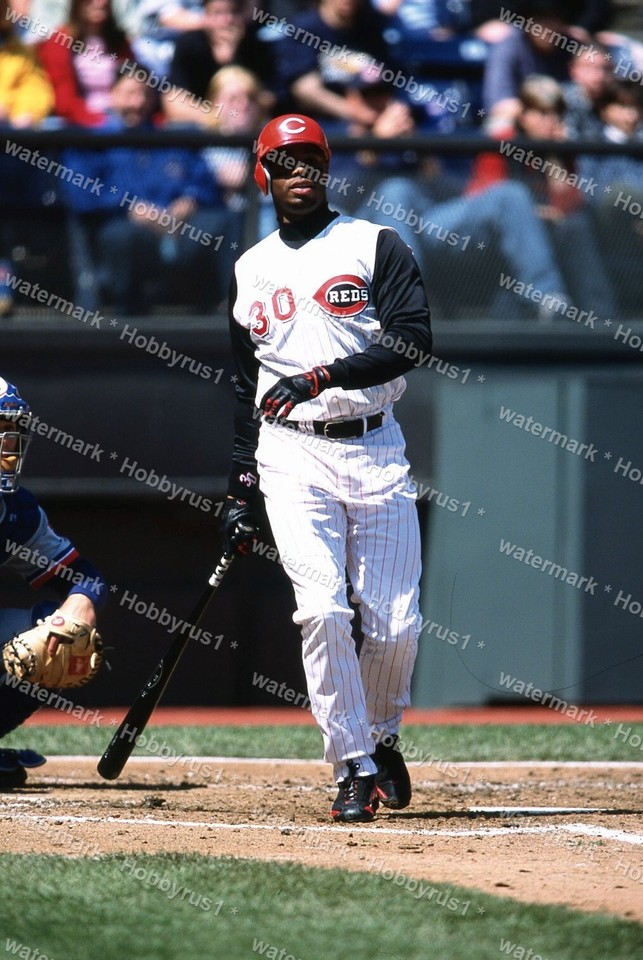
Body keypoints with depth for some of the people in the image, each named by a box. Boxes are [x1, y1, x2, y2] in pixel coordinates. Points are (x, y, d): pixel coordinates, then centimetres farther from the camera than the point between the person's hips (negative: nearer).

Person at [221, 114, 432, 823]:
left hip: (375, 447, -1)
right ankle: (353, 768, -8)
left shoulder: (375, 246, 3)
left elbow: (412, 340, -10)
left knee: (395, 624, -3)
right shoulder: (250, 271, 15)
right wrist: (240, 490, 17)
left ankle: (380, 736, 24)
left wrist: (323, 376, -20)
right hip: (292, 453, 1)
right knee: (321, 610, -15)